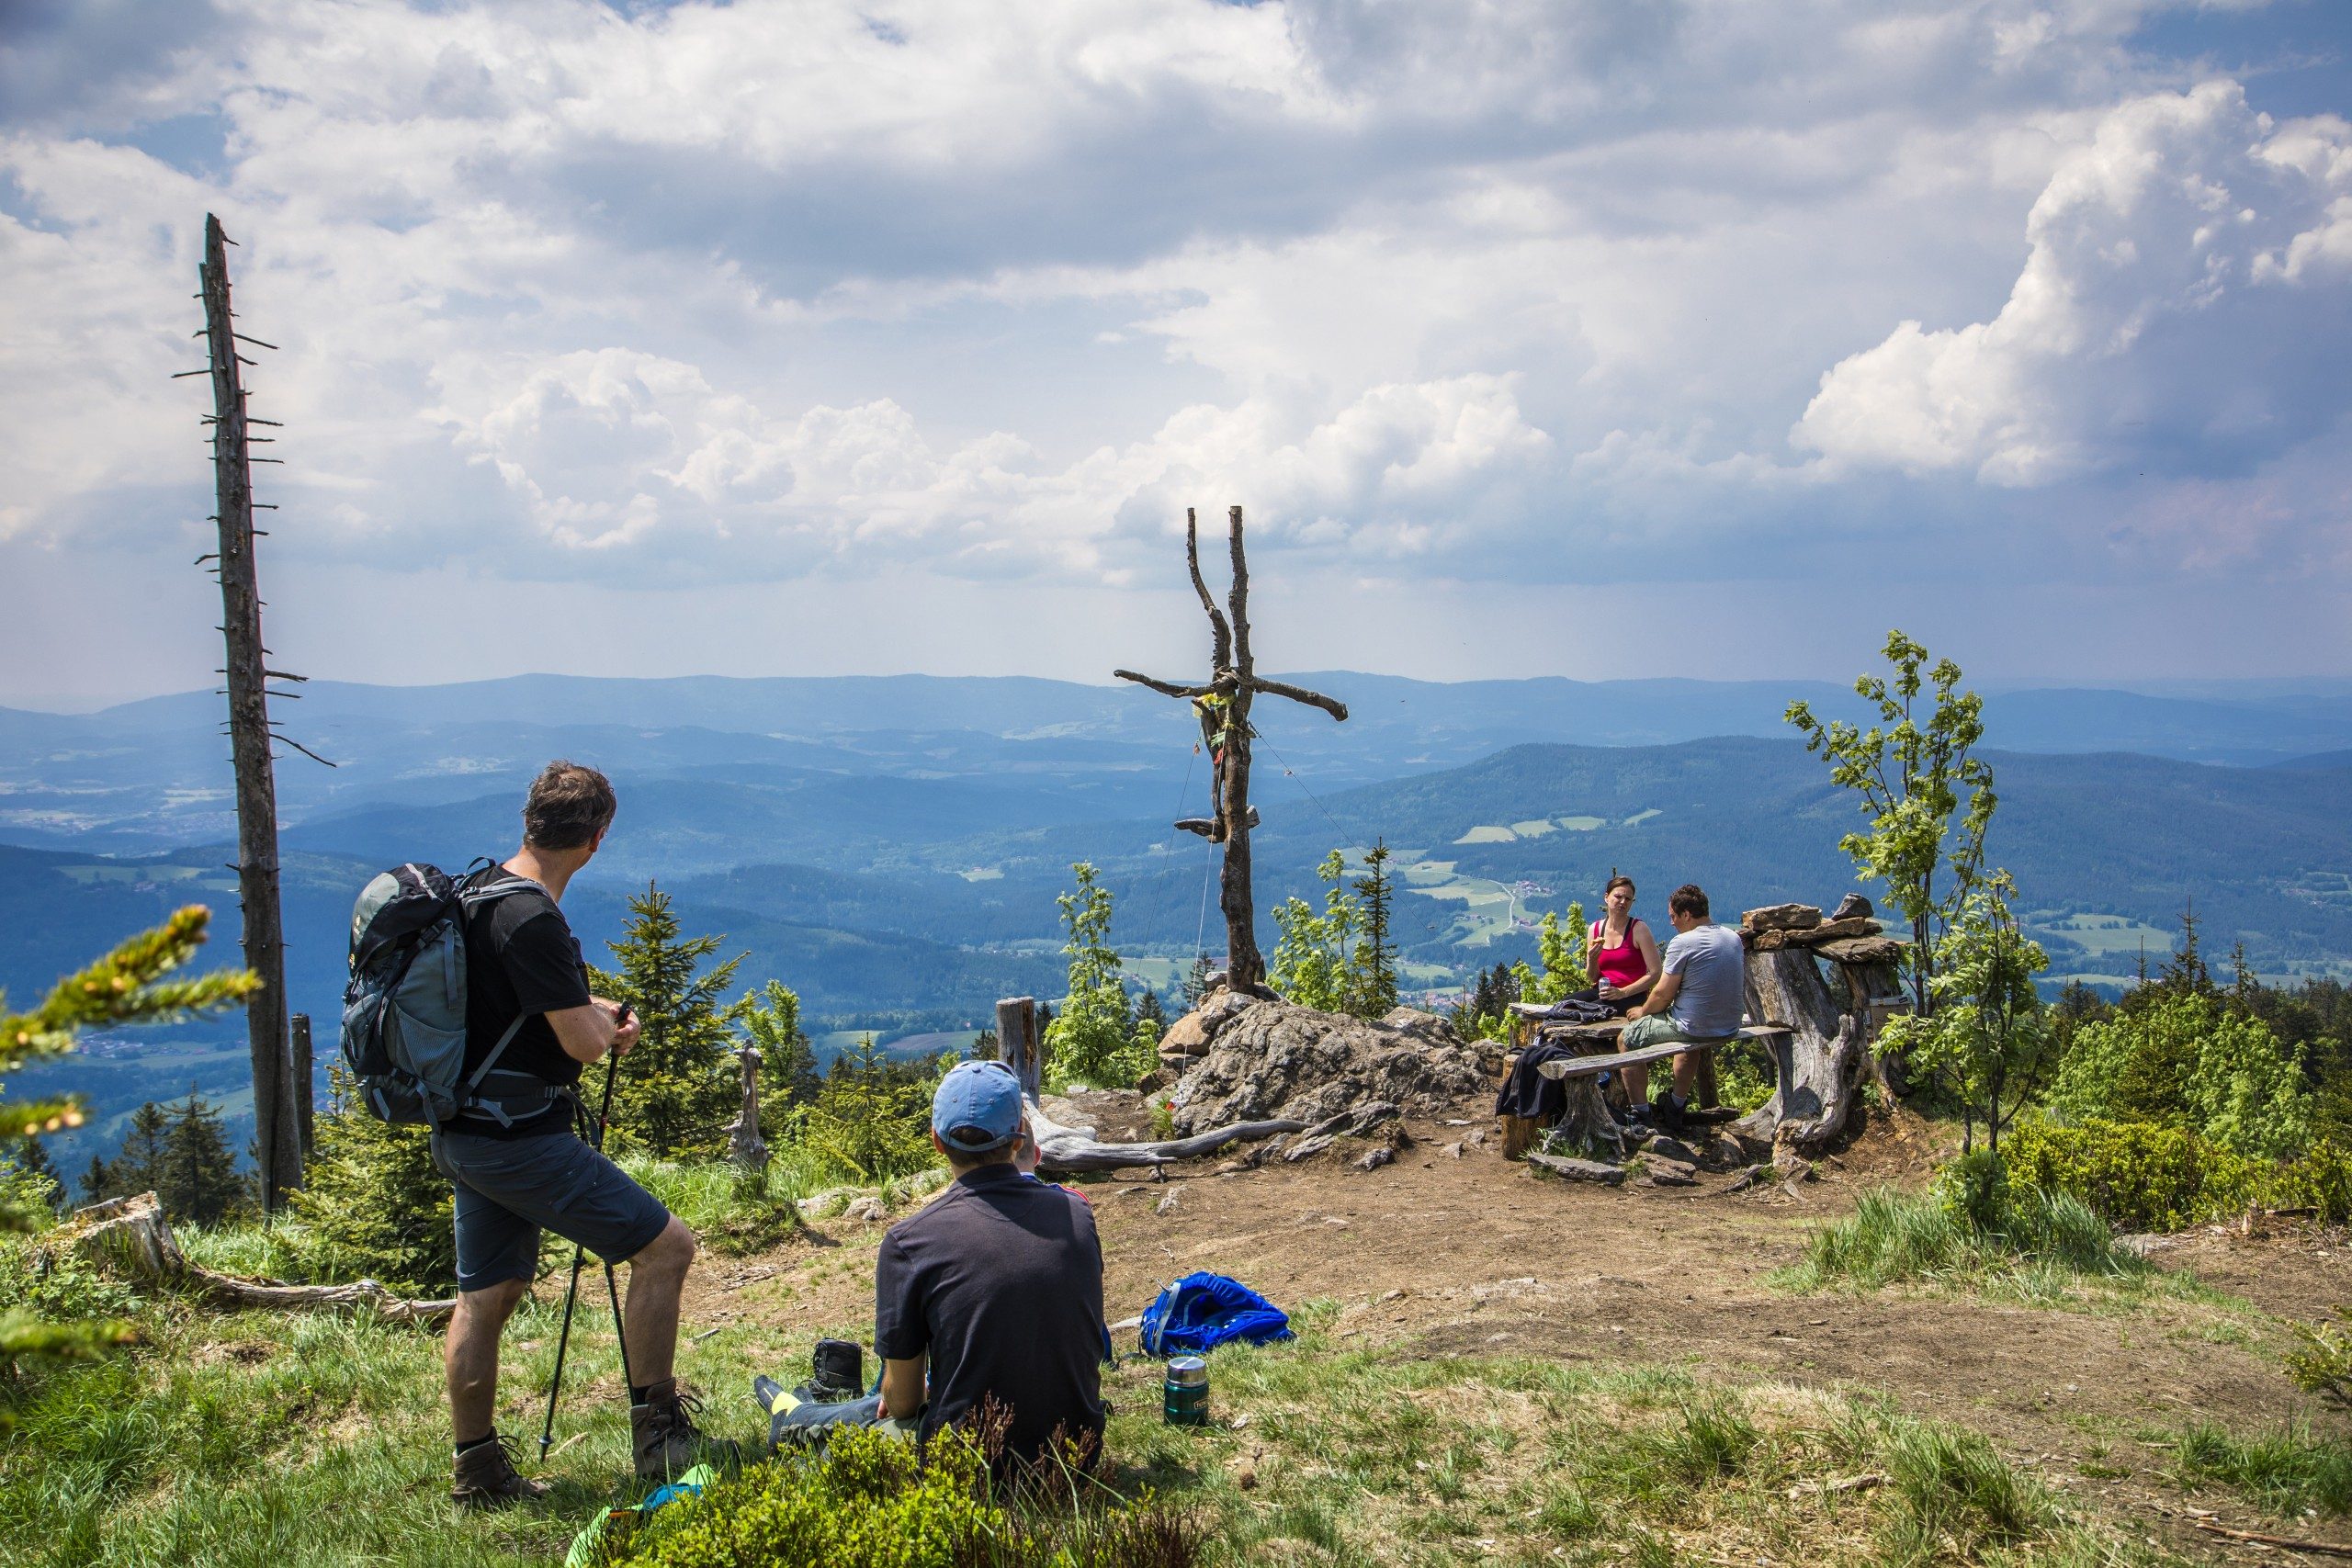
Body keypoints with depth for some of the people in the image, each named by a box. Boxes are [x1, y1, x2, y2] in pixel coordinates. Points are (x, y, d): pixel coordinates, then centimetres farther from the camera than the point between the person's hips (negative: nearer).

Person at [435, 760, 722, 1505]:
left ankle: (477, 1470, 25)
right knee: (665, 1245, -4)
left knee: (485, 1297, 16)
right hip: (520, 1136, -10)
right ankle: (655, 1428, 1)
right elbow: (583, 1042, -21)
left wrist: (592, 1012, 19)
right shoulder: (533, 920, -22)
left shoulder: (479, 890, 9)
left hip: (467, 1132, 10)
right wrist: (610, 1029, 2)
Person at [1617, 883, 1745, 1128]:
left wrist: (1642, 1011, 6)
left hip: (1694, 1028, -8)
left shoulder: (1683, 942, -18)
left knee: (1627, 1039, 10)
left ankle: (1641, 1114, 11)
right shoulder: (1734, 938, 5)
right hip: (1730, 1027, 8)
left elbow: (1662, 995, -15)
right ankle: (1676, 1105, 47)